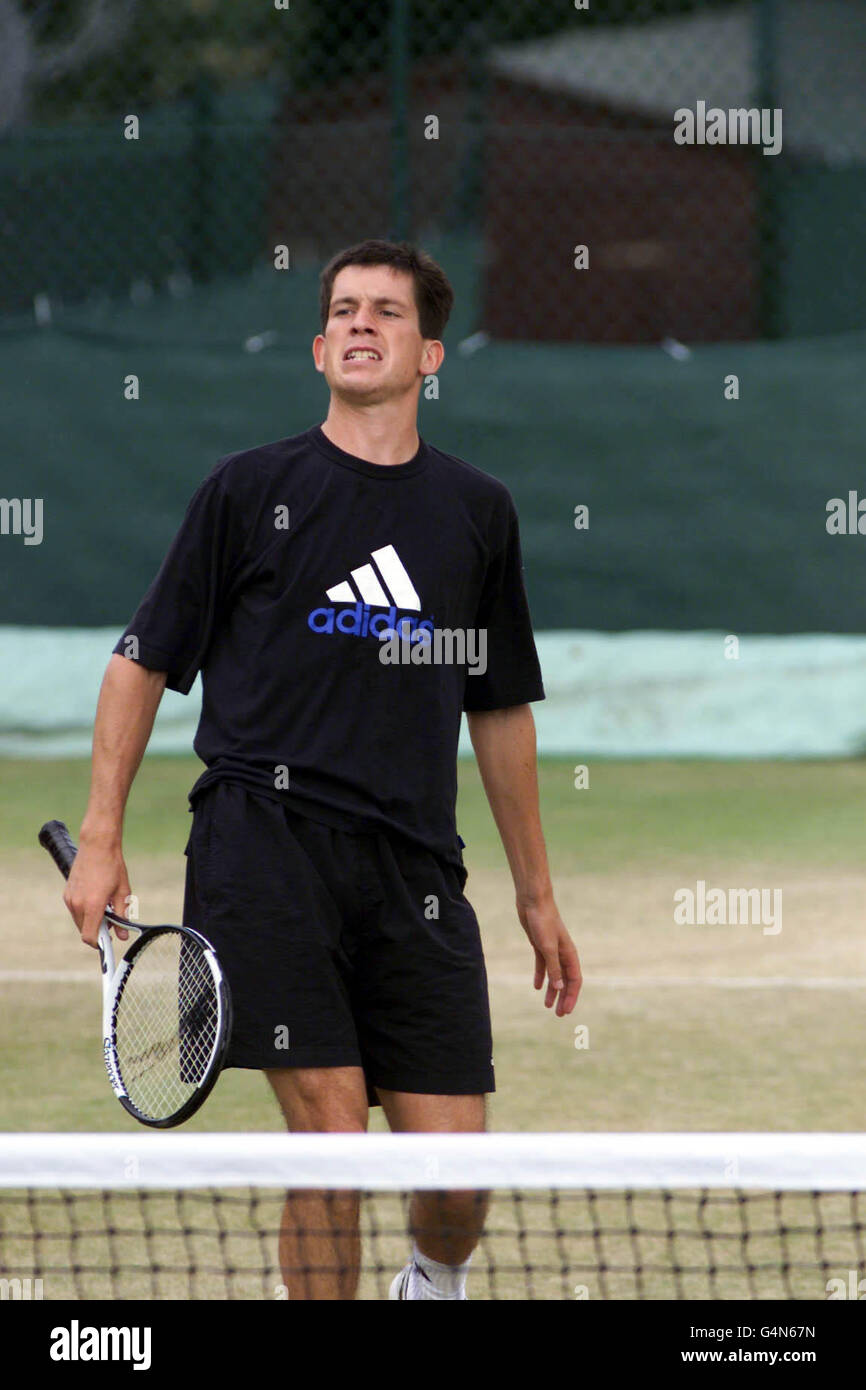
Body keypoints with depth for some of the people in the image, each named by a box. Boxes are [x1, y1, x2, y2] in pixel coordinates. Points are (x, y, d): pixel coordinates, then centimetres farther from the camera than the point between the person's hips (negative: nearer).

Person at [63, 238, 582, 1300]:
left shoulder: (478, 512, 14)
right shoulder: (250, 490, 5)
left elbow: (501, 711, 21)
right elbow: (142, 661, 9)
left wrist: (536, 894, 22)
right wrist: (100, 839, 2)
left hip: (414, 870, 3)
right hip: (266, 842, -3)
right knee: (331, 1138, -12)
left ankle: (436, 1281, 31)